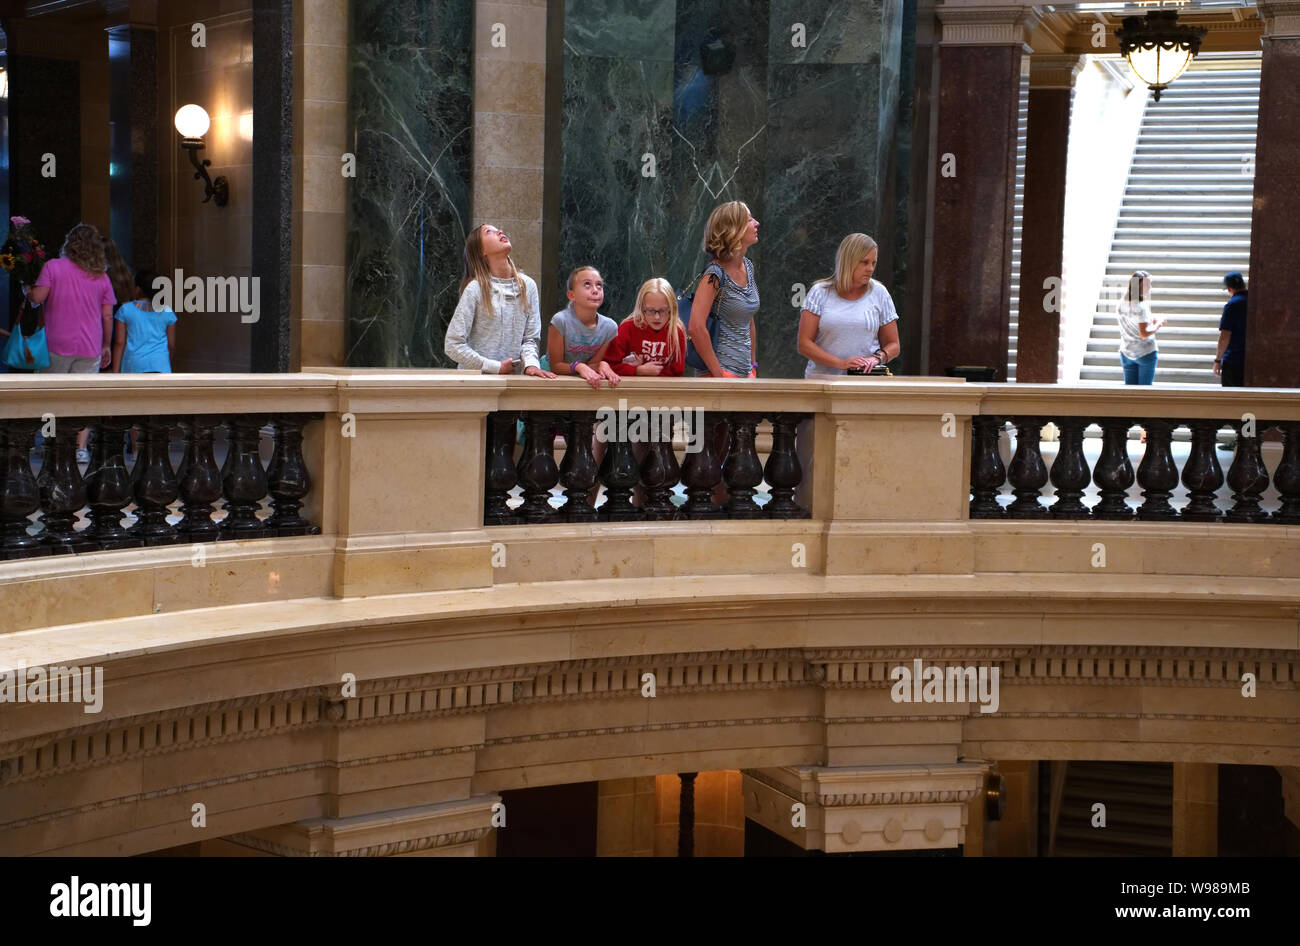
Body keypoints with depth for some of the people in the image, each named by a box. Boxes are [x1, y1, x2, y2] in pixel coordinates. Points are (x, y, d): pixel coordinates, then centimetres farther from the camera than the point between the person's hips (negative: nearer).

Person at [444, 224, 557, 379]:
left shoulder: (527, 286, 8)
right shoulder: (475, 289, -4)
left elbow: (530, 338, 11)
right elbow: (453, 345, -5)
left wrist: (530, 364, -9)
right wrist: (497, 367, -7)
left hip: (513, 377, 4)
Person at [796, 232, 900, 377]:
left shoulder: (879, 293, 11)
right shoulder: (820, 292, 6)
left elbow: (893, 345, 17)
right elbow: (804, 344, 1)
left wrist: (877, 358, -6)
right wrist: (840, 363, -12)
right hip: (823, 379, -1)